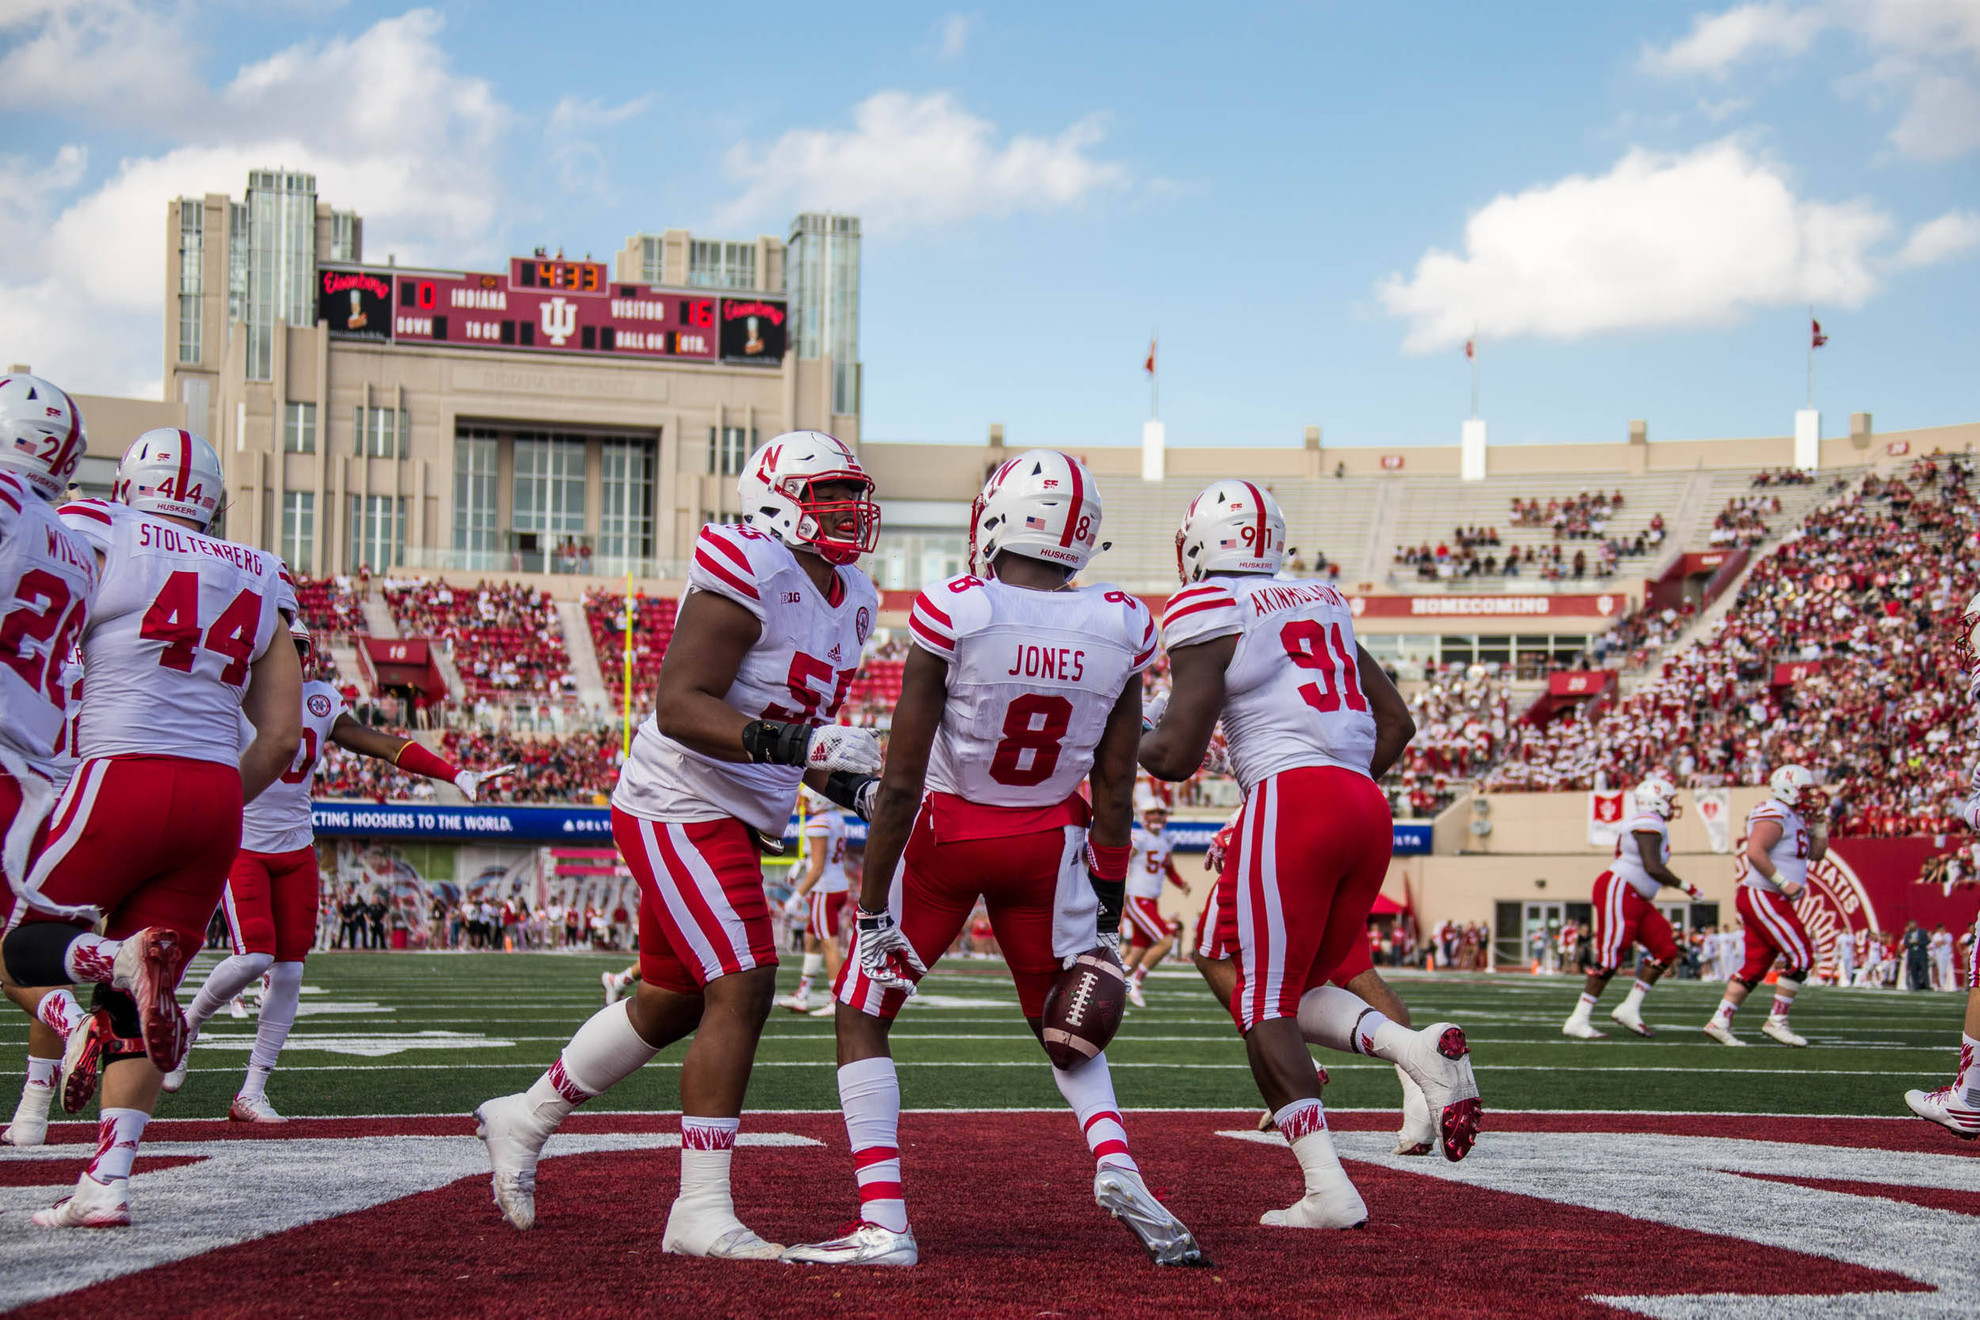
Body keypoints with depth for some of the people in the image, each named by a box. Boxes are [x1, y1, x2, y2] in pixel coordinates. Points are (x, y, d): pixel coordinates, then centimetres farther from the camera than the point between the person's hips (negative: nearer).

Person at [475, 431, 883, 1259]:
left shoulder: (850, 602, 11)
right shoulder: (750, 576, -19)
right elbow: (680, 707, -25)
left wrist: (852, 787, 6)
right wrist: (791, 743, -34)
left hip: (729, 820, 10)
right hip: (682, 811, -10)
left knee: (671, 1004, 19)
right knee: (741, 991, -16)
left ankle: (523, 1121, 39)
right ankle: (701, 1214, -11)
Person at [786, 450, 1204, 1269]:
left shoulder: (953, 613, -20)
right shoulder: (1119, 628, -9)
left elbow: (901, 782, -17)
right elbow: (1113, 788, -3)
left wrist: (872, 905, -9)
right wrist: (1108, 906, 8)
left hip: (946, 831, -3)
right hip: (1049, 841, 4)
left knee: (863, 1015, 10)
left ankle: (883, 1222, -1)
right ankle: (1115, 1164, -4)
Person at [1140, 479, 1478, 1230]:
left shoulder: (1210, 614, -1)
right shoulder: (1321, 607, 22)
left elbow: (1178, 754, -5)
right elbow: (1396, 724, 25)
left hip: (1291, 801, -7)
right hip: (1366, 805, 7)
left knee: (1262, 1005, 0)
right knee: (1293, 994, 18)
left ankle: (1329, 1190, -10)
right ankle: (1418, 1049, -9)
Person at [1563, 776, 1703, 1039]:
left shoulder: (1648, 825, 19)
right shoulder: (1649, 824, -13)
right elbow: (1654, 868, -21)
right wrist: (1684, 886, -10)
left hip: (1636, 899, 11)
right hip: (1618, 891, -11)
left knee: (1666, 950, 5)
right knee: (1609, 958, -12)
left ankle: (1629, 1009, 5)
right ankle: (1577, 1021, -9)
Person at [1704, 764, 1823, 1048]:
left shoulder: (1794, 819, 19)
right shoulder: (1774, 816, -14)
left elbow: (1816, 853, 24)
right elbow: (1755, 852, -26)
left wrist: (1819, 821, 13)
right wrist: (1783, 883, -23)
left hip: (1769, 901, 10)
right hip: (1764, 898, -10)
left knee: (1755, 966, 8)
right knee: (1801, 958, -8)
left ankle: (1720, 1021, 7)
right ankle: (1777, 1021, -3)